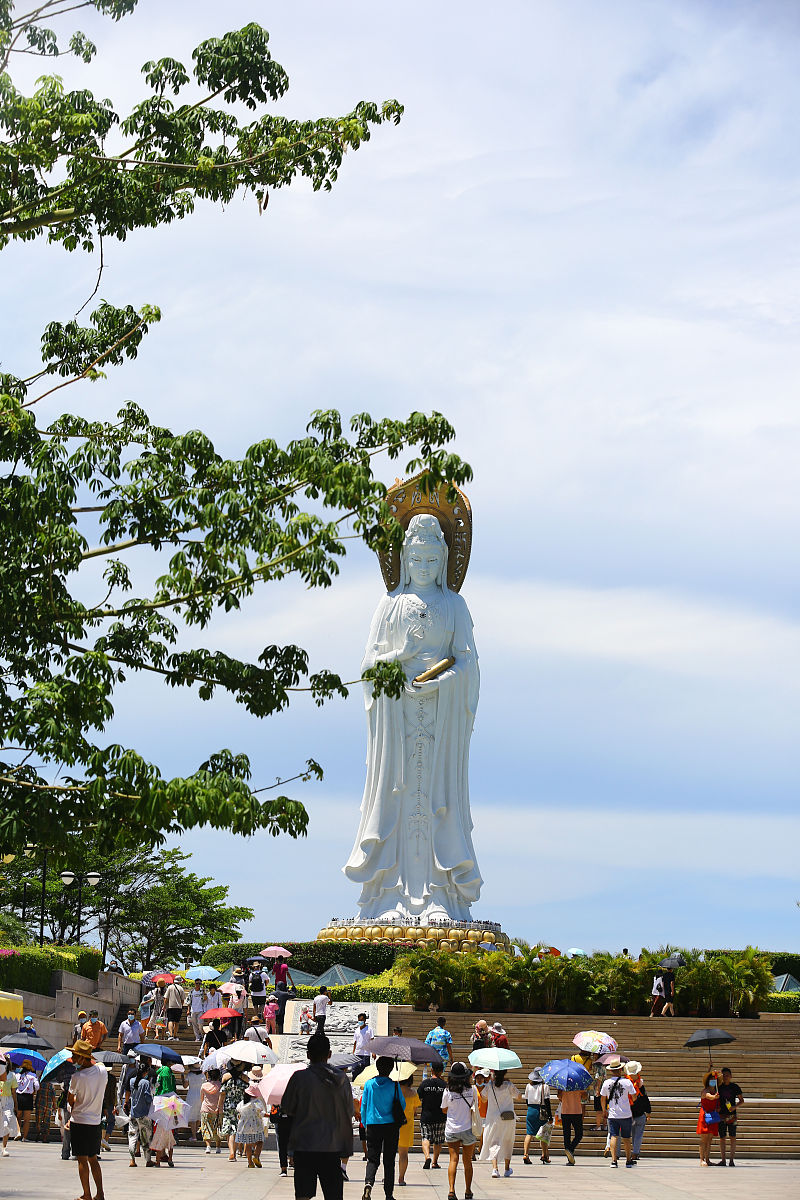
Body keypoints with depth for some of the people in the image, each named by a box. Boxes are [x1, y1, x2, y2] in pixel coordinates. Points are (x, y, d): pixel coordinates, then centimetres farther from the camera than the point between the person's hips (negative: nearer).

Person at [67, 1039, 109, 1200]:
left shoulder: (77, 1077, -17)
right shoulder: (102, 1070, -3)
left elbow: (71, 1101, -5)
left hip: (80, 1121, -6)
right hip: (96, 1121, 6)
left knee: (82, 1160, 1)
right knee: (93, 1159, 15)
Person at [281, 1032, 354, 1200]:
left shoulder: (300, 1077, -8)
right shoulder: (342, 1079, 2)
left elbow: (287, 1109, 2)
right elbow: (348, 1114, 9)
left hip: (304, 1144, -2)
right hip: (332, 1146, 3)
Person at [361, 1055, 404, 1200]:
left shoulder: (369, 1084, 0)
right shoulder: (394, 1086, -5)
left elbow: (363, 1106, 4)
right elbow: (402, 1105, 1)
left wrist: (365, 1125, 16)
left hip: (373, 1125, 1)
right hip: (391, 1125, -1)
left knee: (373, 1159, 3)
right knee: (389, 1161, 8)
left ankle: (368, 1182, -25)